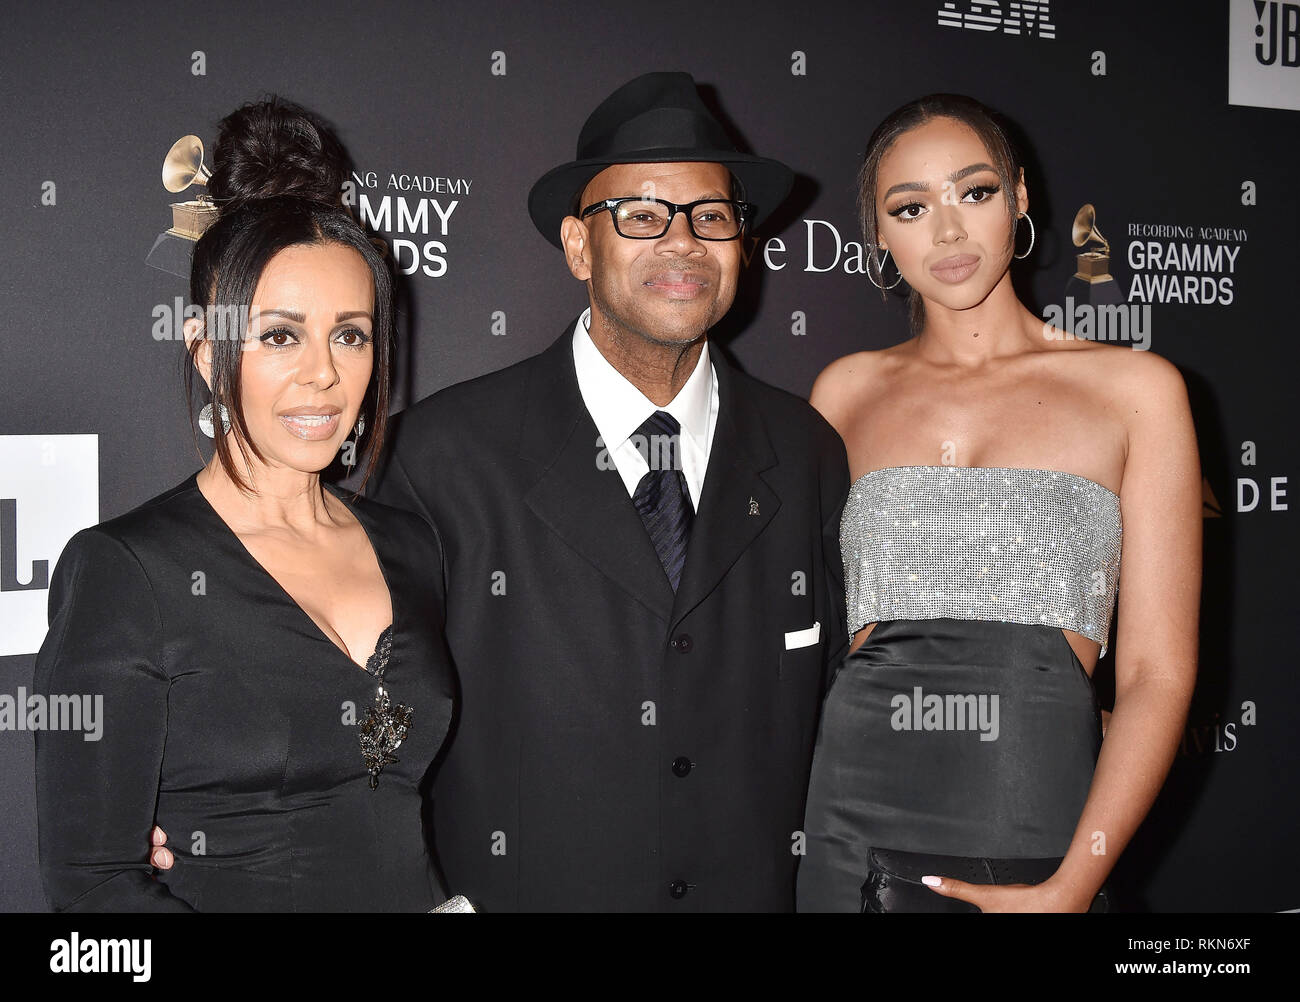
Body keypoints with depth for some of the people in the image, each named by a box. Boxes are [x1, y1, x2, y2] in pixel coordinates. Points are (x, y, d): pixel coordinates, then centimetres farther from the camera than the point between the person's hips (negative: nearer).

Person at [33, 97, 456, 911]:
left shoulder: (412, 548, 2)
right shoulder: (122, 569, -14)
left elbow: (424, 791, 9)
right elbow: (93, 878, -14)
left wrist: (456, 898, -8)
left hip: (418, 890, 5)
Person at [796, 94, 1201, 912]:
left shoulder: (1136, 389, 1)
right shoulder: (847, 391, 8)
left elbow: (1159, 673, -3)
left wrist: (1073, 888, -12)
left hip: (1042, 833, -1)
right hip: (854, 824, 2)